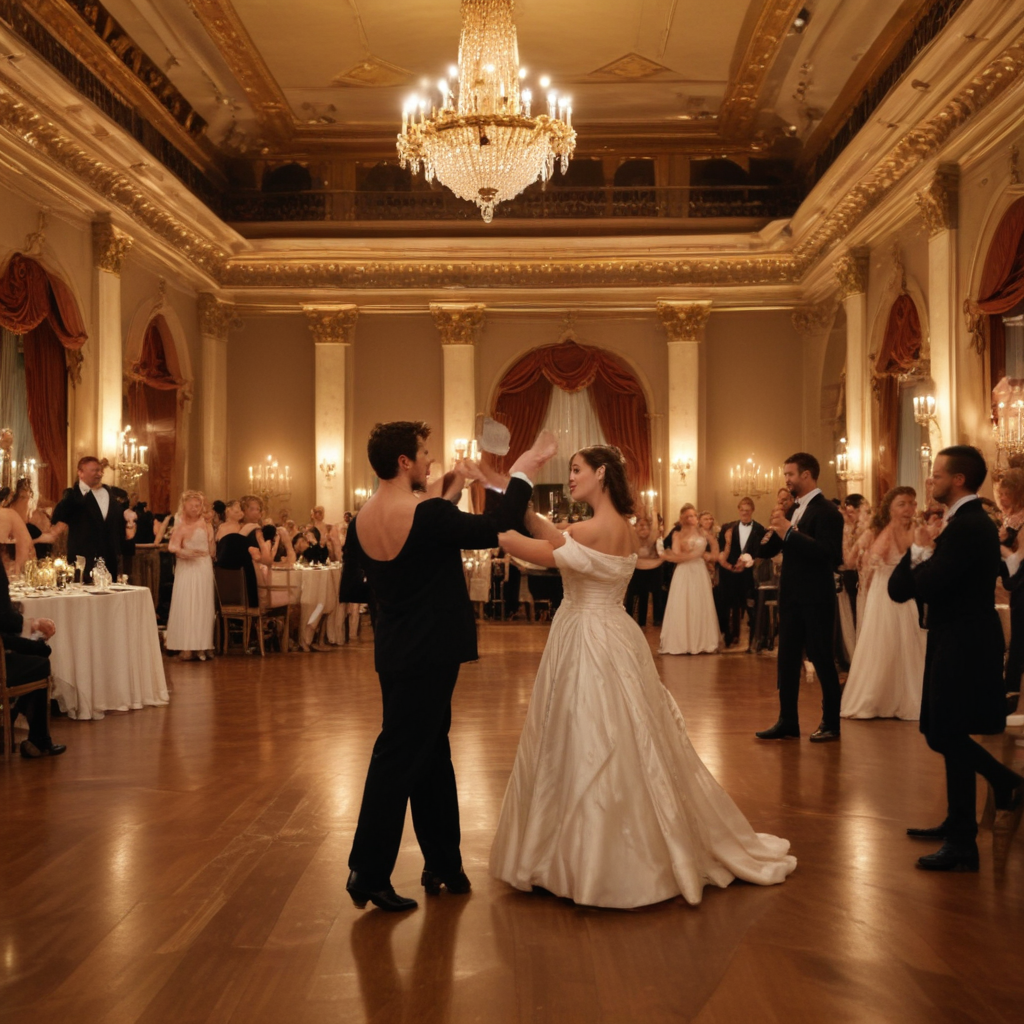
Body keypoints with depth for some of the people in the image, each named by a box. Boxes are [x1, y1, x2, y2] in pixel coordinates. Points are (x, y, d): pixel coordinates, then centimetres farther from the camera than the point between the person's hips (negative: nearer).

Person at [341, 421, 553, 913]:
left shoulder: (361, 519, 1)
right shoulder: (428, 515, -21)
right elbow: (495, 528, -12)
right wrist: (523, 473, 1)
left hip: (397, 648, 8)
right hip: (427, 655, -8)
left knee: (432, 752, 17)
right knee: (399, 758, 0)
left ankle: (443, 864, 28)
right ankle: (368, 873, 9)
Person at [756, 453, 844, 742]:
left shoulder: (827, 511, -12)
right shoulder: (792, 510, 12)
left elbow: (827, 552, -25)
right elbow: (769, 550, 10)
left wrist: (789, 532, -26)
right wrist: (774, 530, -11)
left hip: (816, 599, -8)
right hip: (791, 597, 8)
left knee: (822, 659, 3)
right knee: (787, 660, 10)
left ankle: (831, 723, 15)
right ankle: (787, 722, 17)